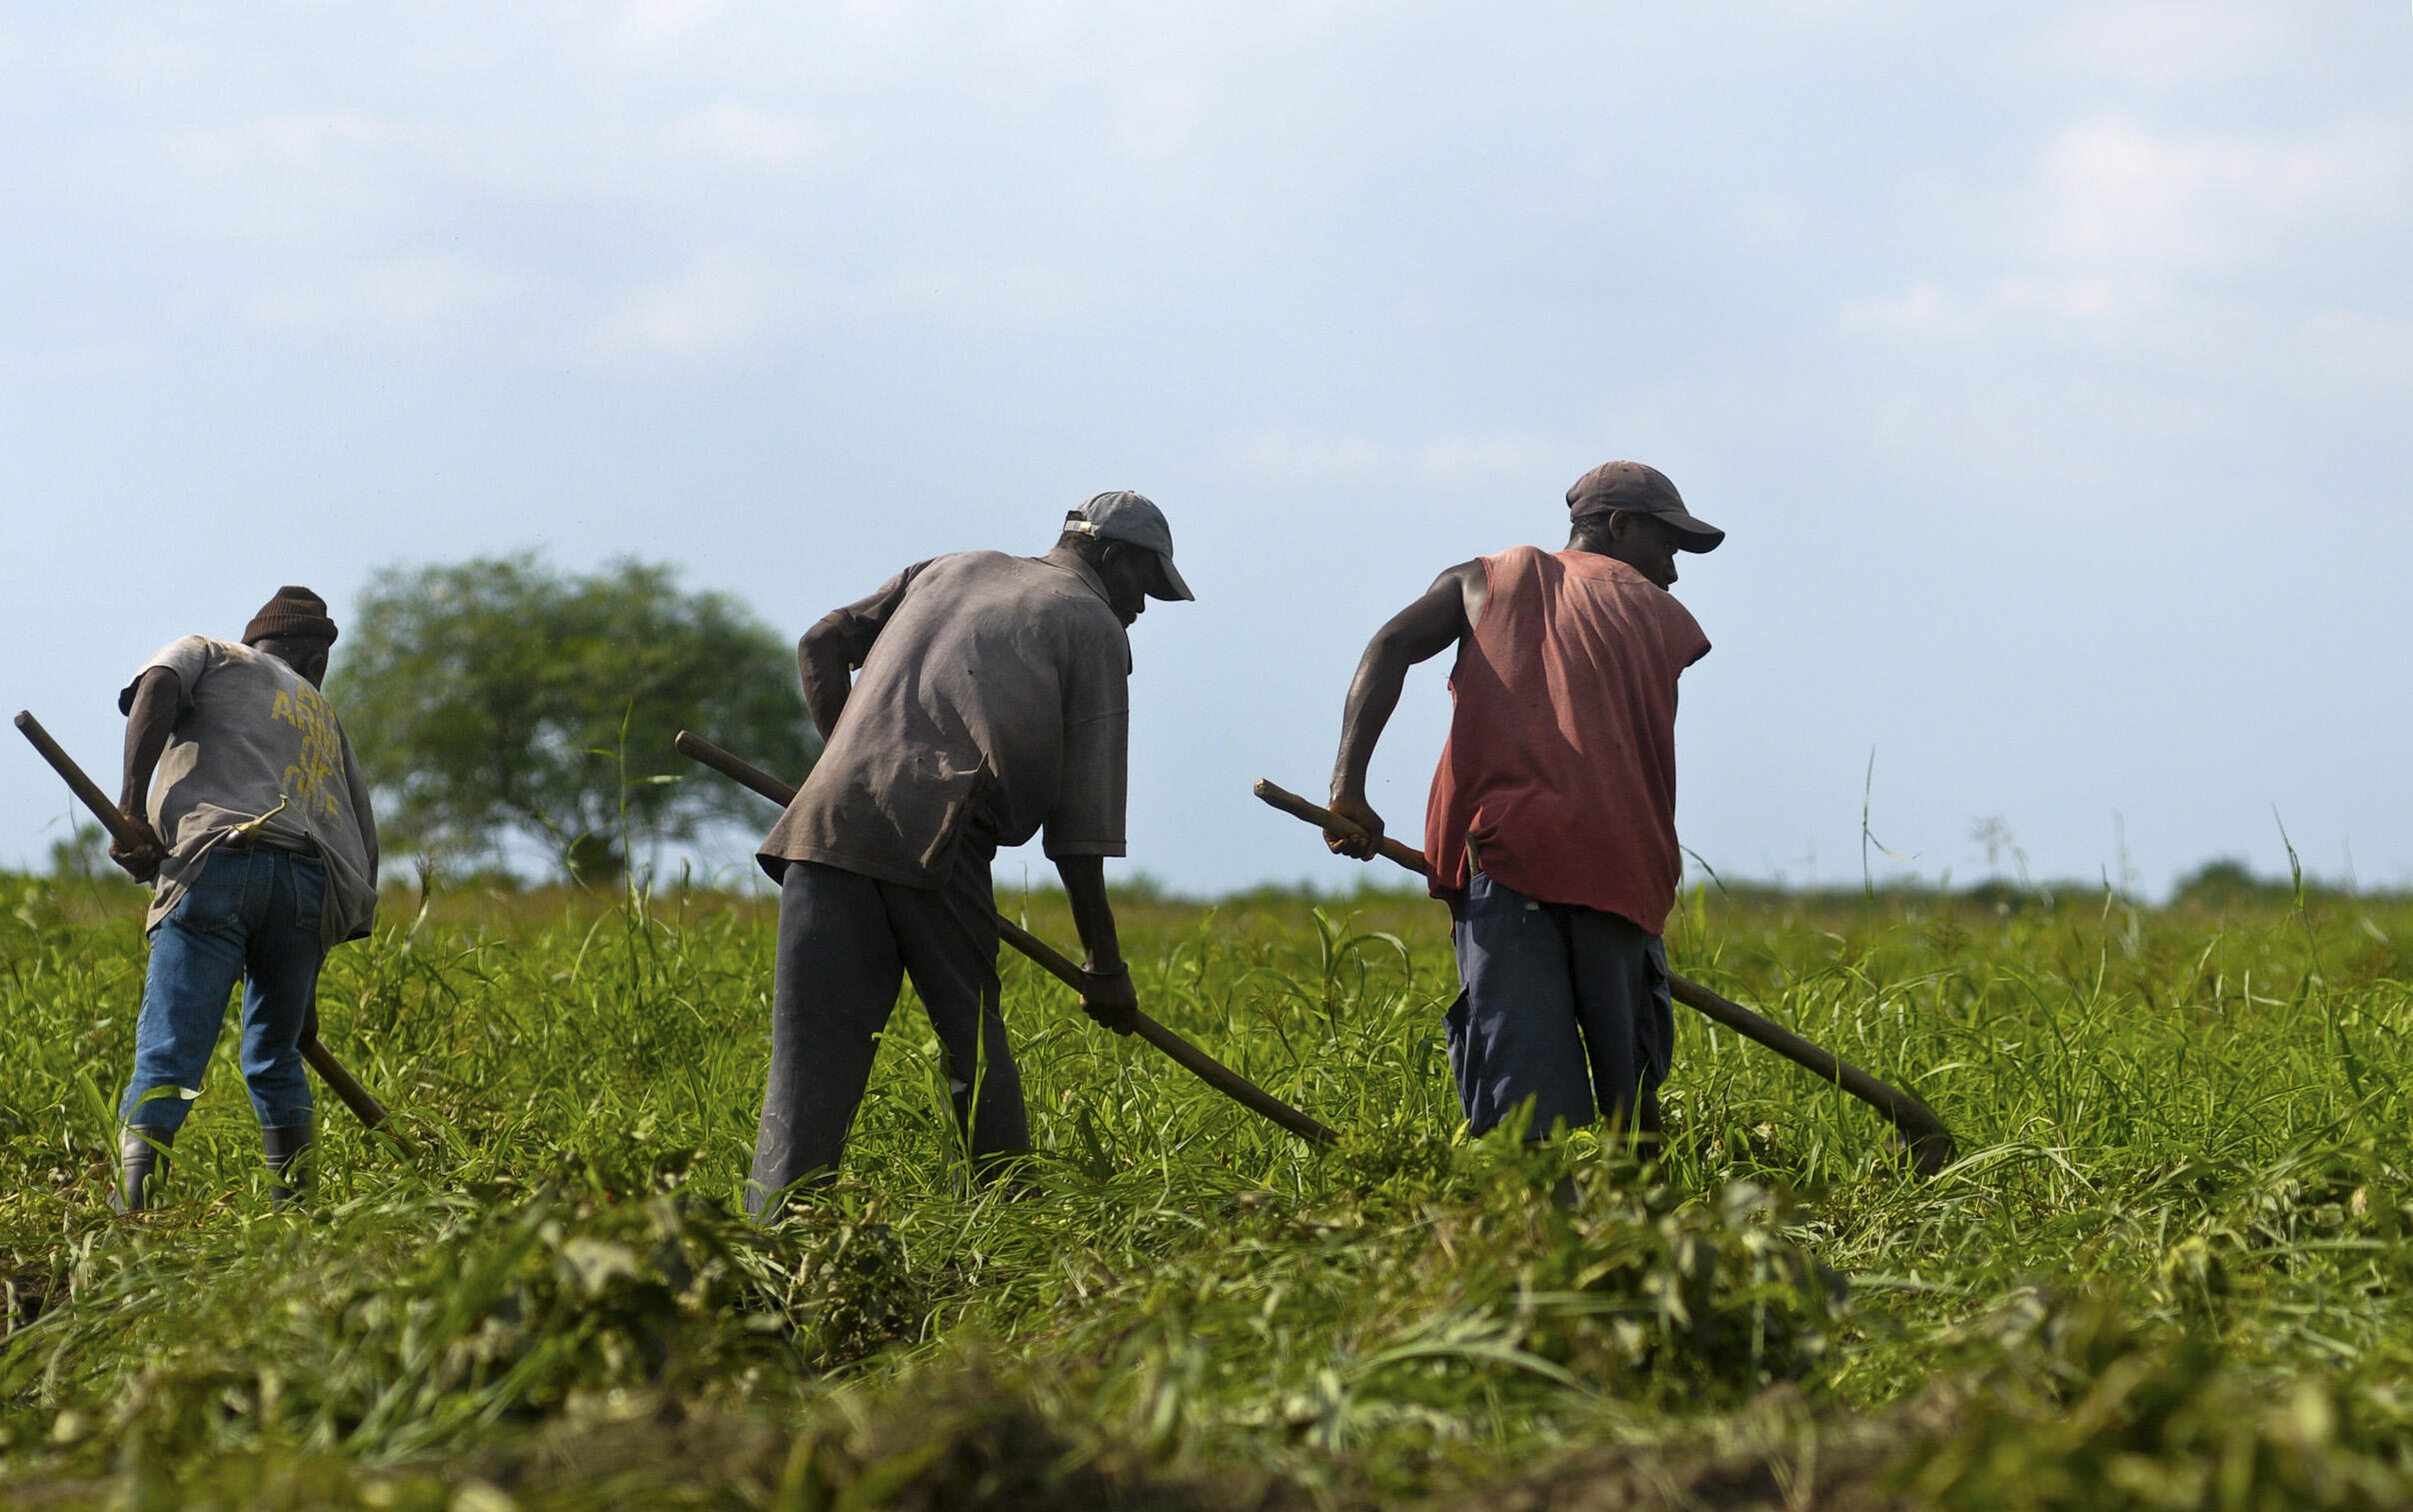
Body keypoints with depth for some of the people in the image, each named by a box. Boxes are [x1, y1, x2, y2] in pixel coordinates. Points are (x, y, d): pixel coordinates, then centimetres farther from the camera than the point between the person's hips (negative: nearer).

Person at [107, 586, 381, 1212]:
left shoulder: (209, 653, 25)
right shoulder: (324, 713, 36)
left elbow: (157, 688, 0)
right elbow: (364, 840, 31)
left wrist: (133, 802, -6)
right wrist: (306, 976, 35)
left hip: (219, 860, -4)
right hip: (314, 886, 4)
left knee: (167, 1058, -12)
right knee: (275, 1058, 21)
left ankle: (127, 1216, -27)